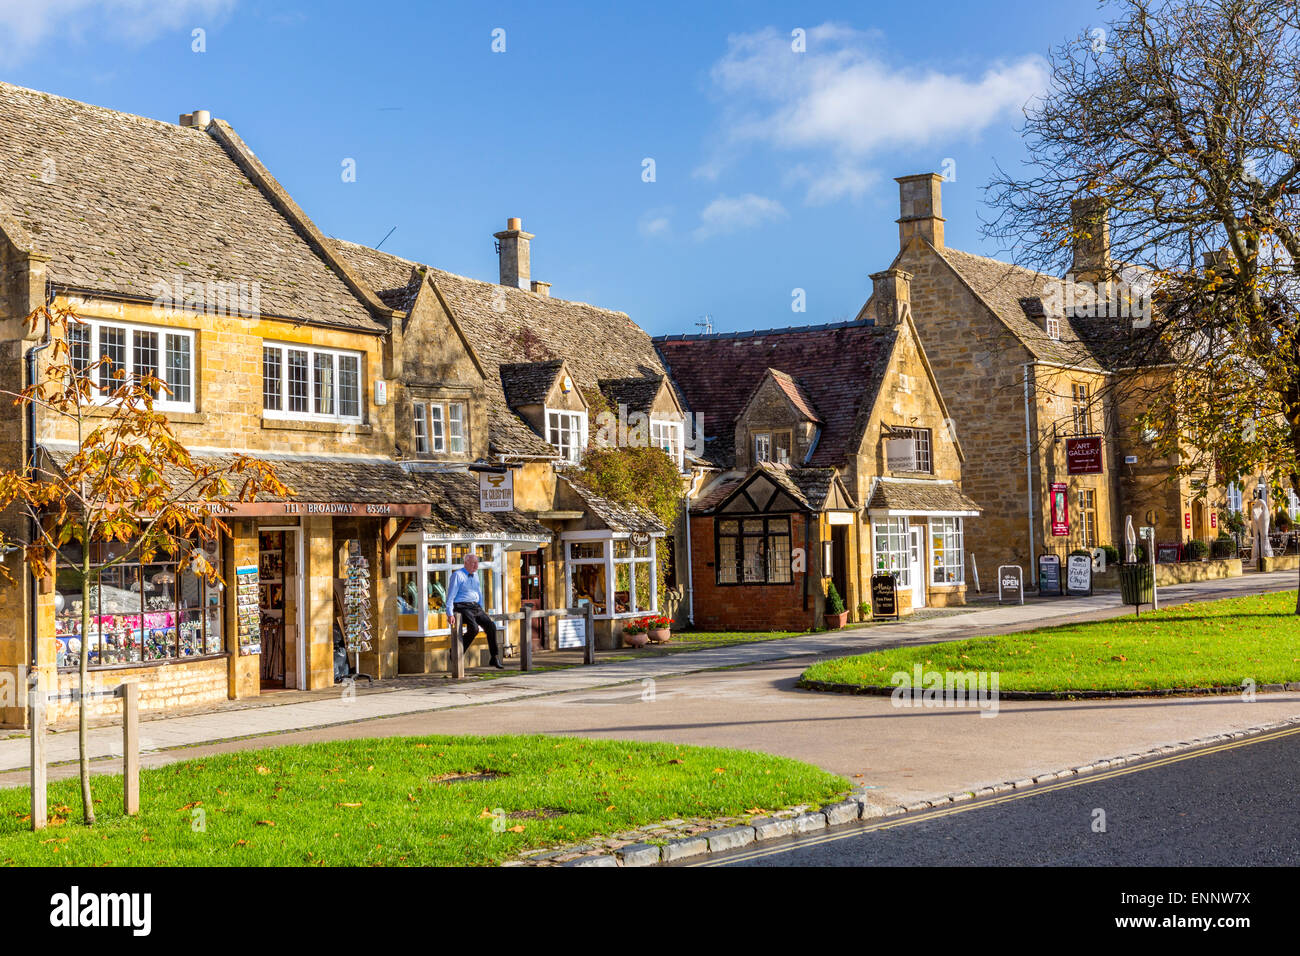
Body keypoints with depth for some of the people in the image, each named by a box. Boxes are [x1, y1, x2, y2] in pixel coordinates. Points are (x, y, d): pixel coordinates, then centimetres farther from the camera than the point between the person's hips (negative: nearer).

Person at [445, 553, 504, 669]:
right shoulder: (458, 575, -5)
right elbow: (451, 595, -10)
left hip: (476, 607, 7)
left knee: (491, 625, -13)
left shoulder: (475, 576, 18)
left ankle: (495, 658, -6)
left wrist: (481, 610, 21)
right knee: (473, 629, -30)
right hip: (462, 607, -7)